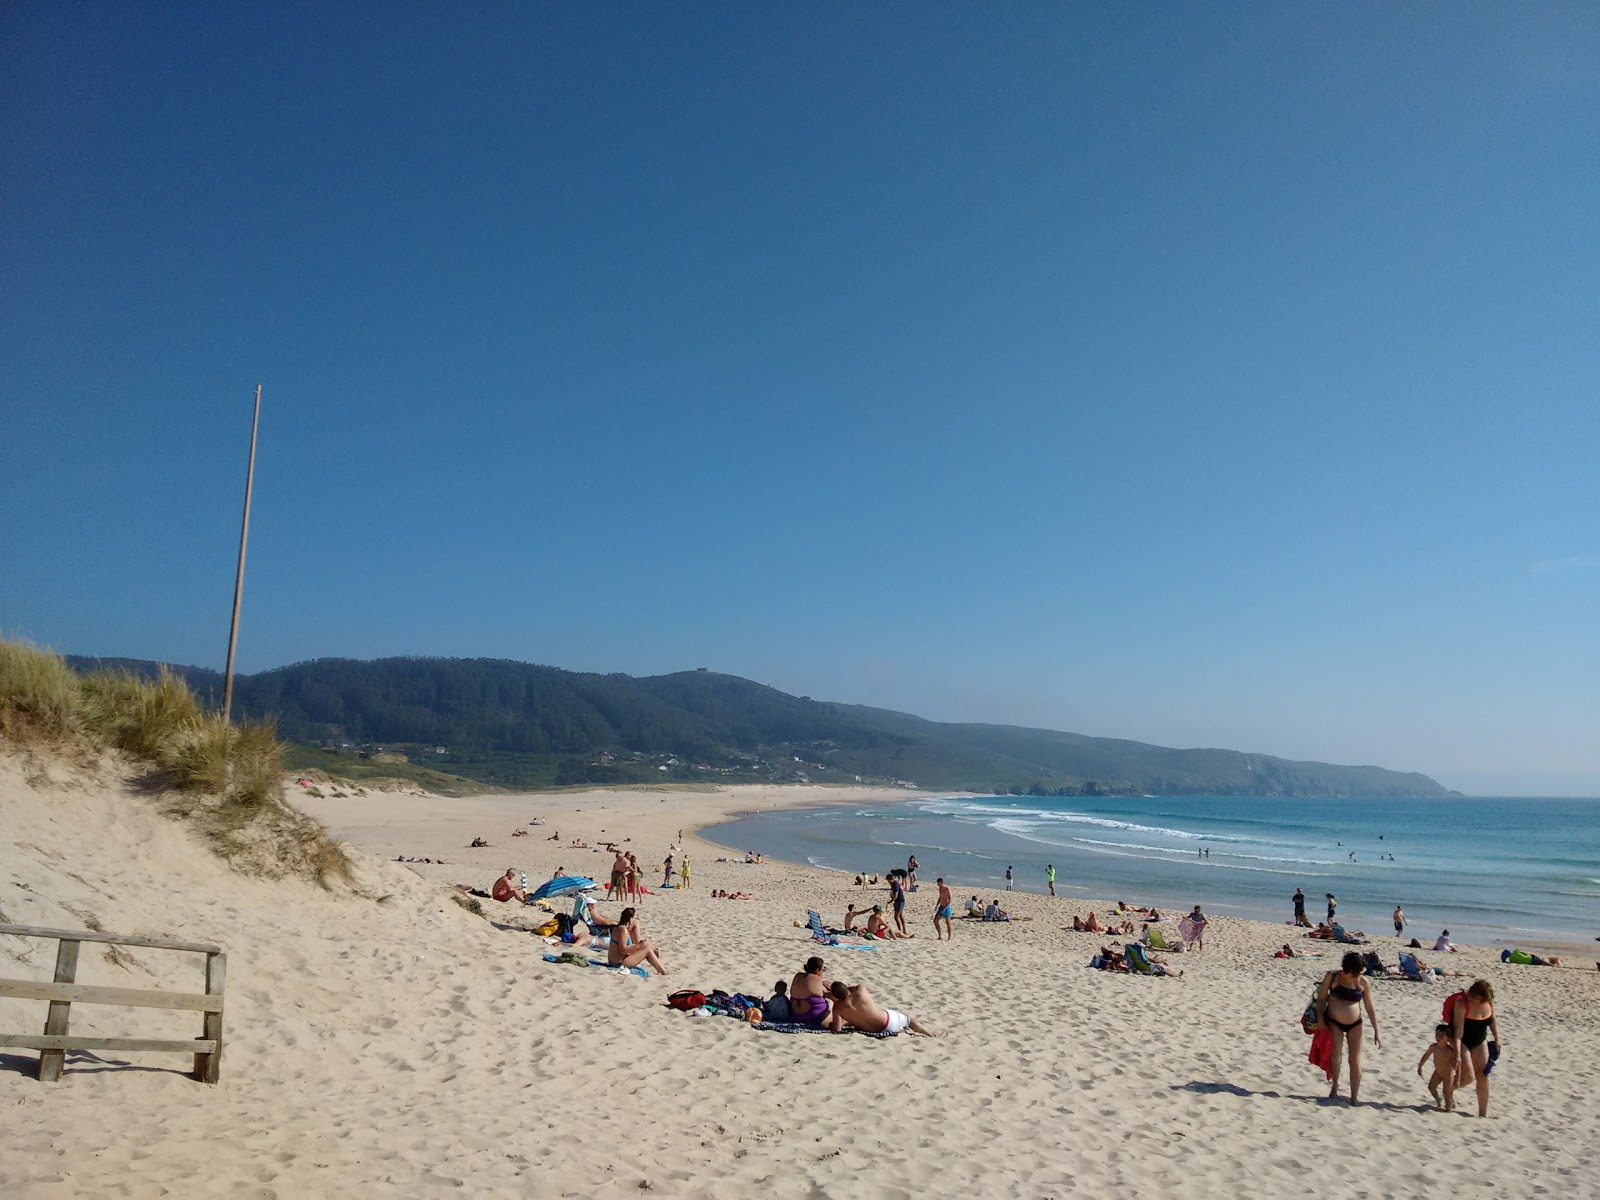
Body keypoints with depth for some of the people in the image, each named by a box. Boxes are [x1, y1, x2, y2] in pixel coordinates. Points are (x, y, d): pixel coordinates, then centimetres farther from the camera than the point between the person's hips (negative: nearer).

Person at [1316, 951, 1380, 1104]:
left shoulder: (1363, 982, -7)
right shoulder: (1332, 977, -11)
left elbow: (1370, 1008, 1)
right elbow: (1321, 998, -3)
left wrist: (1376, 1032, 0)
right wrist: (1320, 1020, -10)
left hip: (1354, 1024, 2)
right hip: (1333, 1022, -2)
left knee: (1355, 1061, 0)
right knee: (1335, 1057, -9)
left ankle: (1354, 1098, 11)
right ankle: (1335, 1086, 20)